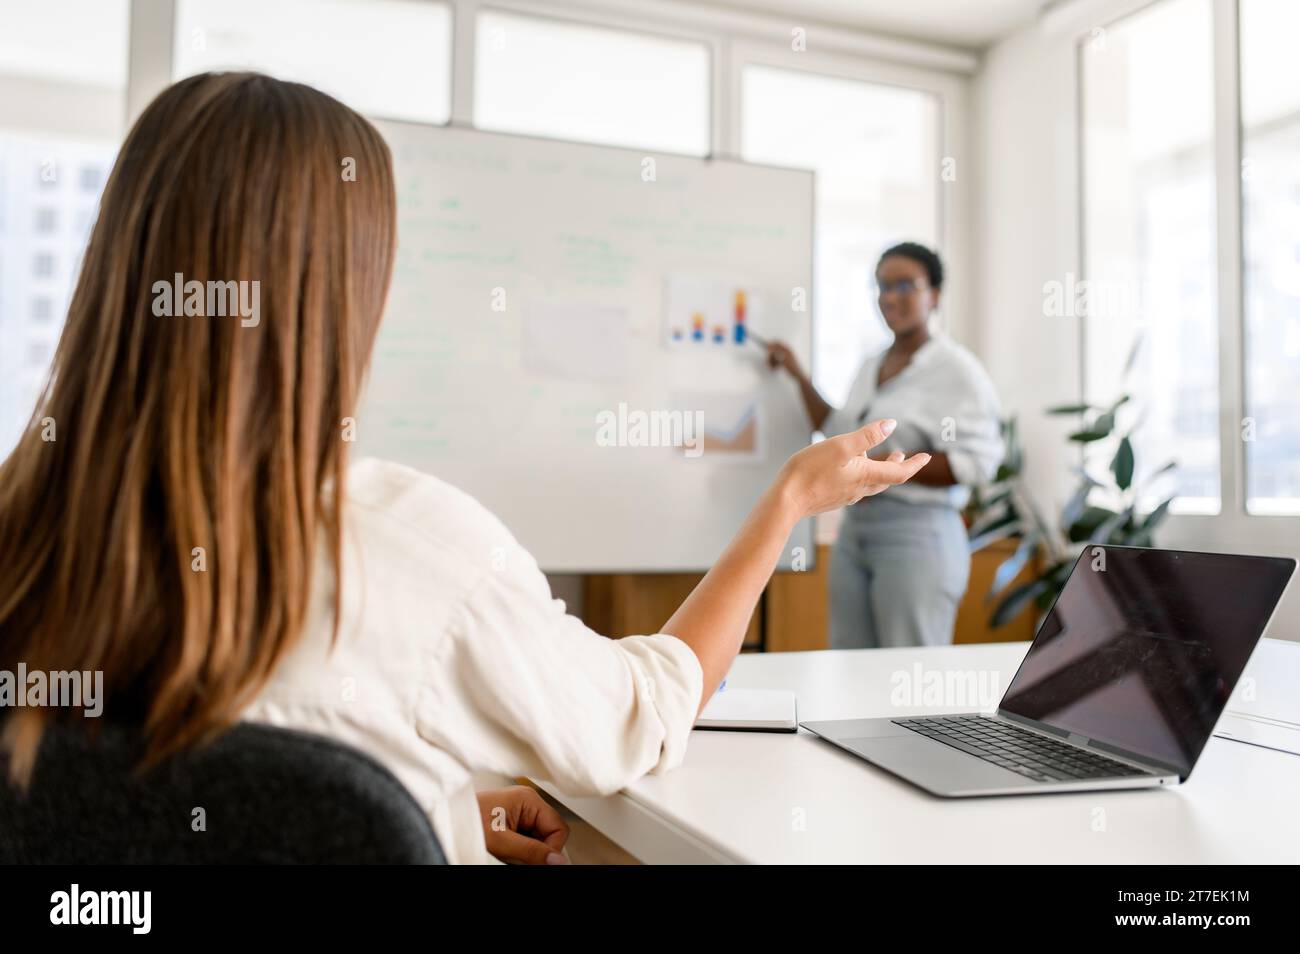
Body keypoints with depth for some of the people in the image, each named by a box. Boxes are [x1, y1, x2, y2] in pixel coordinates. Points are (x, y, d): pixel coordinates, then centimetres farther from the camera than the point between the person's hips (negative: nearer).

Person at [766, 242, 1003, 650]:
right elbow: (839, 432, 26)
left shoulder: (957, 370, -7)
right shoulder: (871, 366, 16)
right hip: (855, 528, 7)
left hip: (917, 532, -7)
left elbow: (976, 461, -16)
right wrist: (798, 375, 23)